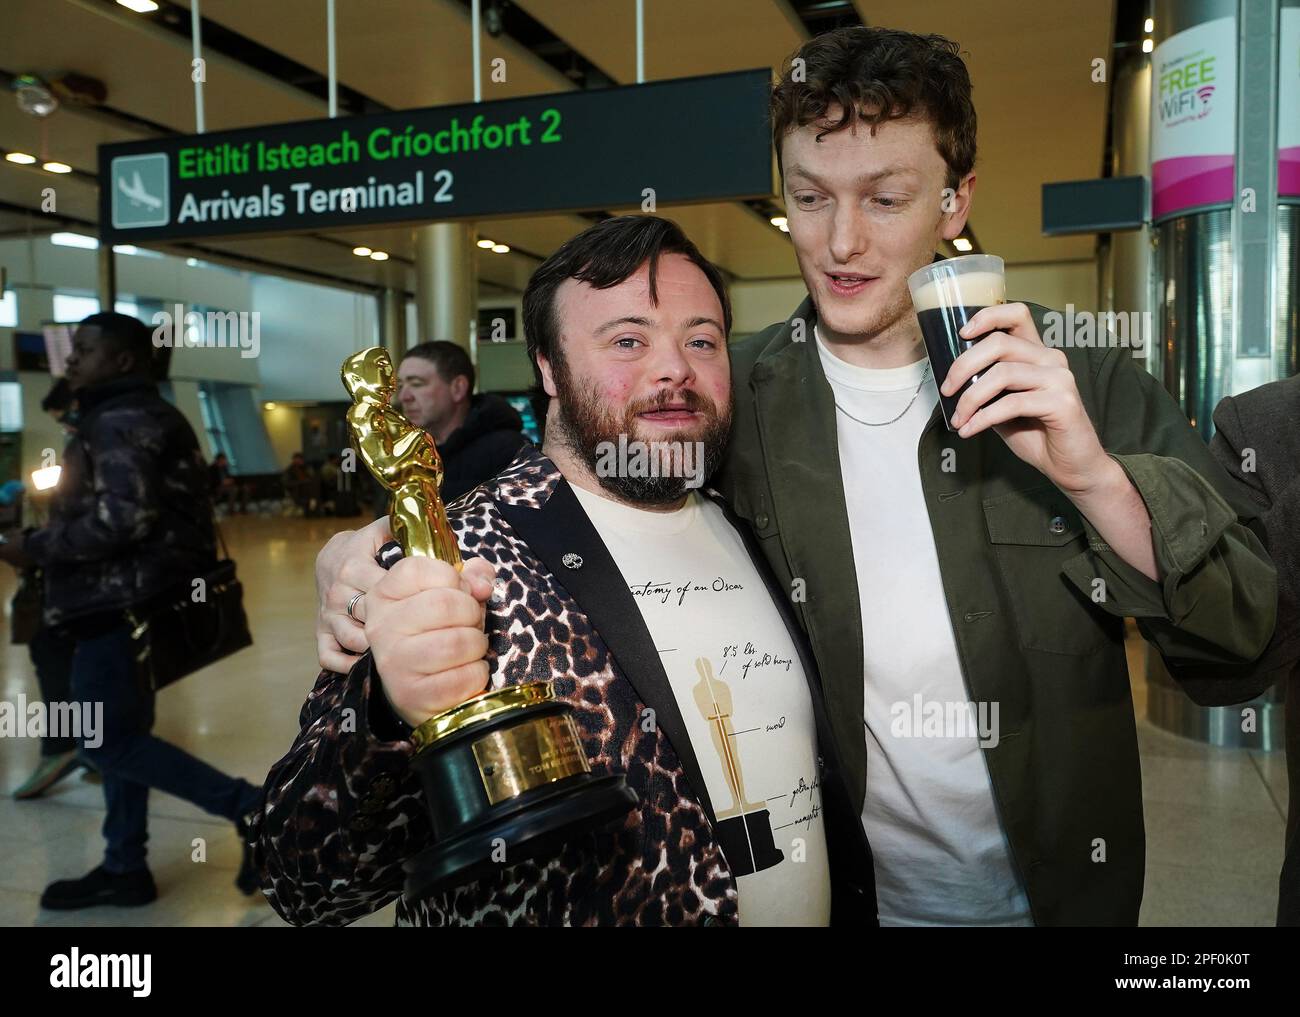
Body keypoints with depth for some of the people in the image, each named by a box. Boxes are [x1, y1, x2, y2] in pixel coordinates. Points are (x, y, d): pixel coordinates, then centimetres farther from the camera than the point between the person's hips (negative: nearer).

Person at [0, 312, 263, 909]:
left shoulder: (122, 420, -15)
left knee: (107, 740, -5)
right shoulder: (138, 416, 19)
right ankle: (124, 869, 23)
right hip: (132, 600, 11)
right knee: (122, 732, 14)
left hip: (123, 603, -11)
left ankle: (251, 809, -6)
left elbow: (122, 516, -26)